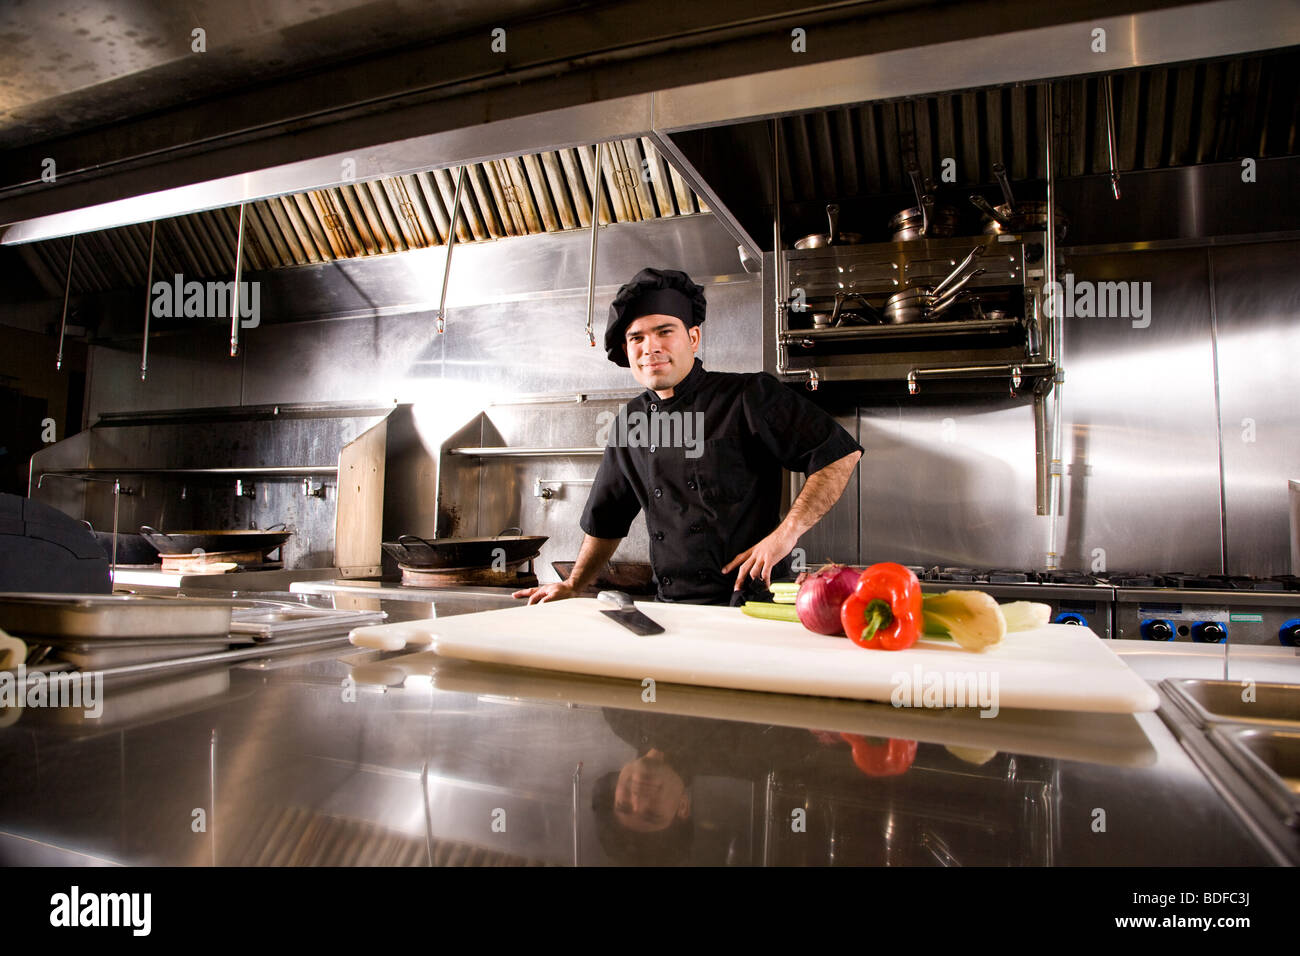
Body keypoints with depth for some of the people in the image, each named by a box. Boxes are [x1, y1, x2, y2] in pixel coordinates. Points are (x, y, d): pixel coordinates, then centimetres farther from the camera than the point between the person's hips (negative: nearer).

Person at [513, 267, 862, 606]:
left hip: (753, 603, -6)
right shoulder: (630, 422, 14)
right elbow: (605, 519, 25)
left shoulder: (749, 396, -3)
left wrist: (786, 533, -11)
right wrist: (572, 585, 21)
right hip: (671, 606, 6)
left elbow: (840, 454, -4)